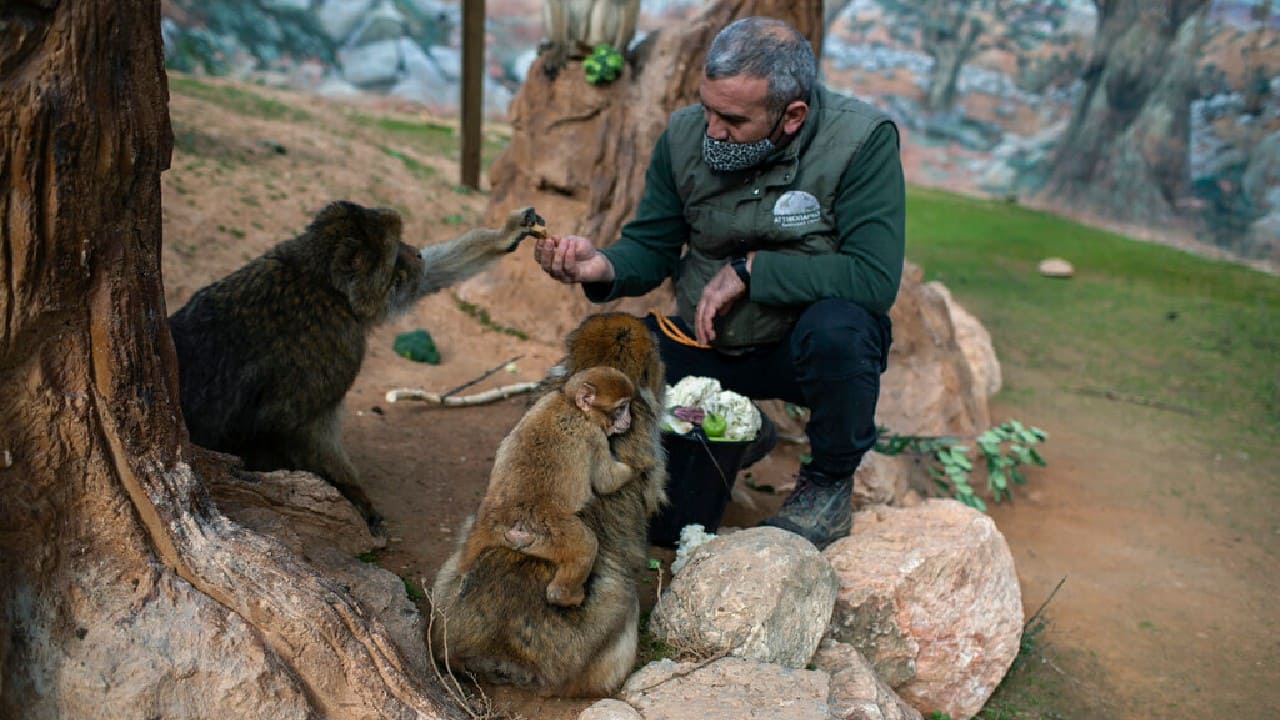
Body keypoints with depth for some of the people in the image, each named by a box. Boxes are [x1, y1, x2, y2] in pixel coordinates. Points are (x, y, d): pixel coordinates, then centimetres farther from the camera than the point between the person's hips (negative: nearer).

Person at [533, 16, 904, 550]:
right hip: (703, 342, 5)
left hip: (801, 345, -4)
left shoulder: (863, 141, -20)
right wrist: (603, 267, -24)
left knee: (837, 329, -38)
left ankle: (830, 482, -6)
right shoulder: (685, 134, -7)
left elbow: (876, 278, -27)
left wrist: (750, 269, -27)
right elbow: (650, 248, -1)